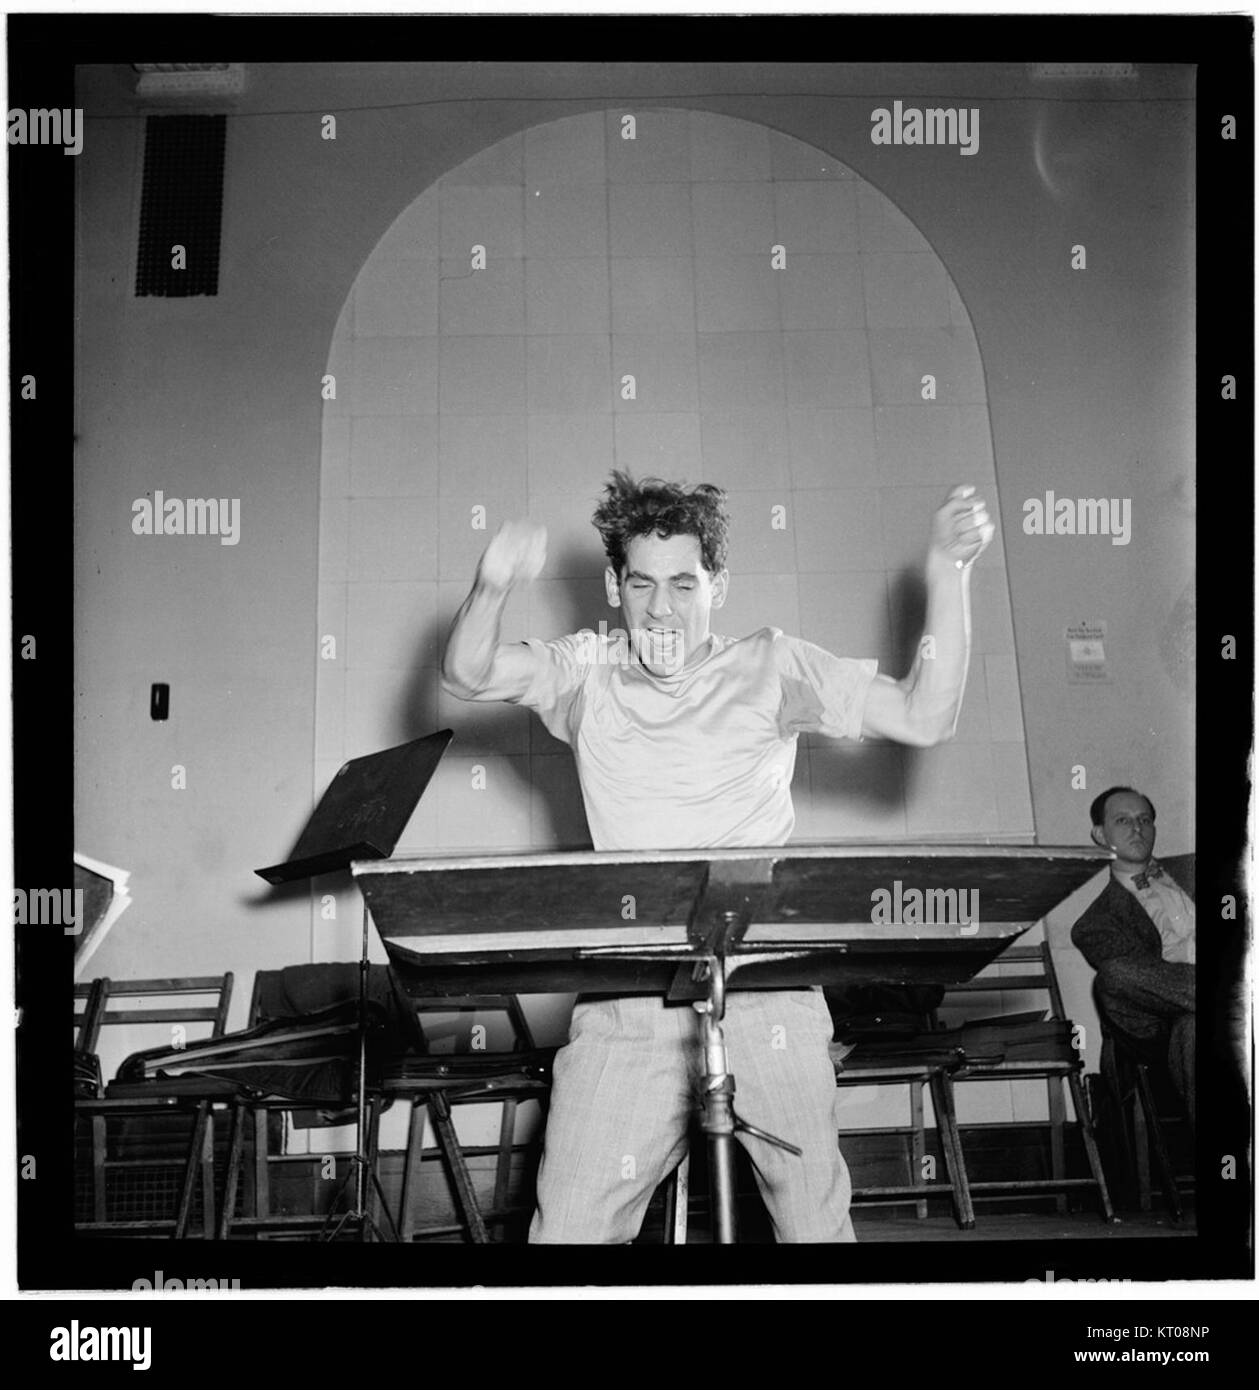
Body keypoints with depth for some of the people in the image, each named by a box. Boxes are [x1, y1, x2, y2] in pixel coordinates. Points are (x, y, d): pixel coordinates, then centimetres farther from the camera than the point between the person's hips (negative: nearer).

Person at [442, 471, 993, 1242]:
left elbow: (924, 717, 0)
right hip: (626, 1004, 1)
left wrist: (948, 572, -10)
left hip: (766, 996, -1)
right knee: (568, 1230, -2)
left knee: (816, 1223, 3)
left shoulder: (771, 667, 5)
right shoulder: (589, 673, 9)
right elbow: (467, 673, -5)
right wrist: (491, 589, -25)